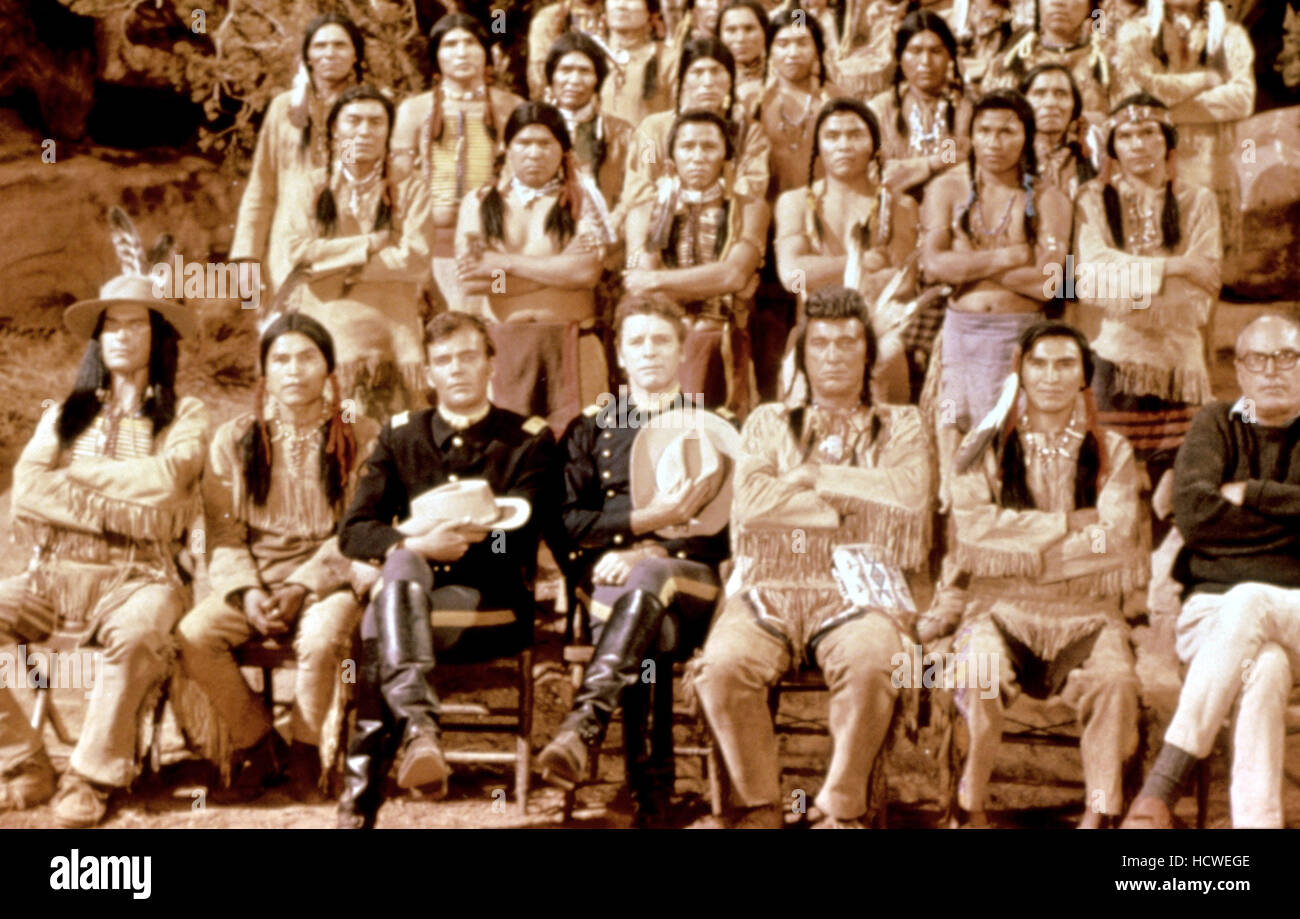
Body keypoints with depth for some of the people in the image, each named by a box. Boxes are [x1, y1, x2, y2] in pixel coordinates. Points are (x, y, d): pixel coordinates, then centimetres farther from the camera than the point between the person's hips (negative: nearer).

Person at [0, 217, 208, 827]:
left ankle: (93, 778, -22)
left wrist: (81, 470, 0)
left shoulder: (184, 415, 11)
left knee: (134, 634, -38)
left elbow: (167, 479, -11)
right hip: (55, 571, 4)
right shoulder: (65, 414, 18)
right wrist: (124, 509, -10)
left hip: (139, 576, -3)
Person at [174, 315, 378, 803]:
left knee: (321, 638, -36)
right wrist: (246, 592, -15)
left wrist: (301, 588, -15)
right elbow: (223, 530, 4)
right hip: (254, 580, 3)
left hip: (327, 578, -2)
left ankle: (305, 754, -10)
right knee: (193, 635, -26)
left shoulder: (360, 437, 3)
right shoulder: (234, 439, 10)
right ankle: (260, 745, -6)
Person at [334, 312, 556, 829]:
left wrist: (449, 540, -19)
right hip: (411, 590, 3)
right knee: (402, 562, -34)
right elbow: (353, 531, 6)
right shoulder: (399, 436, 17)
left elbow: (521, 537, -4)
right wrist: (416, 545, -14)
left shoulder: (529, 441, 8)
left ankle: (360, 803, -35)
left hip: (493, 603, -3)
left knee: (377, 628, -31)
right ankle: (419, 729, -50)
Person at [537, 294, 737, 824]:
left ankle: (582, 728, -56)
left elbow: (730, 526, 5)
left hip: (692, 577, -1)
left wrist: (651, 554, -11)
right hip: (610, 573, 1)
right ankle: (651, 794, -48)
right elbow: (566, 521, 9)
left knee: (647, 576, -40)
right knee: (645, 629, -37)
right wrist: (646, 519, -8)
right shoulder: (589, 430, 23)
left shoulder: (715, 430, 20)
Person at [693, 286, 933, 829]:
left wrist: (813, 476, 2)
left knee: (869, 664, -35)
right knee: (723, 663, -30)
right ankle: (759, 803, -11)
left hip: (859, 592, -1)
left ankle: (843, 807, -15)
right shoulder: (769, 423, 21)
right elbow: (750, 503, 1)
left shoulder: (900, 427, 19)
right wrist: (848, 505, -1)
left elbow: (908, 496, -4)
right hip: (769, 588, 1)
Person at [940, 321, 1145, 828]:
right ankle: (972, 806, -17)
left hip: (1085, 609, 1)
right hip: (1002, 605, -1)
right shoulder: (986, 446, 10)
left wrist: (1021, 549, -8)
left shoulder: (1112, 452, 12)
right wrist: (1068, 523, -7)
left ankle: (1099, 811, -17)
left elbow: (1114, 538, -4)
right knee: (980, 672, -32)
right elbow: (972, 523, -7)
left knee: (1115, 678, -31)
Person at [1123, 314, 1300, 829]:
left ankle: (1159, 789, -41)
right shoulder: (1216, 425, 13)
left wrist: (1250, 494, -6)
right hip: (1212, 608, 0)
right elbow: (1193, 511, -6)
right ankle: (1257, 821, -41)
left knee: (1247, 604, -37)